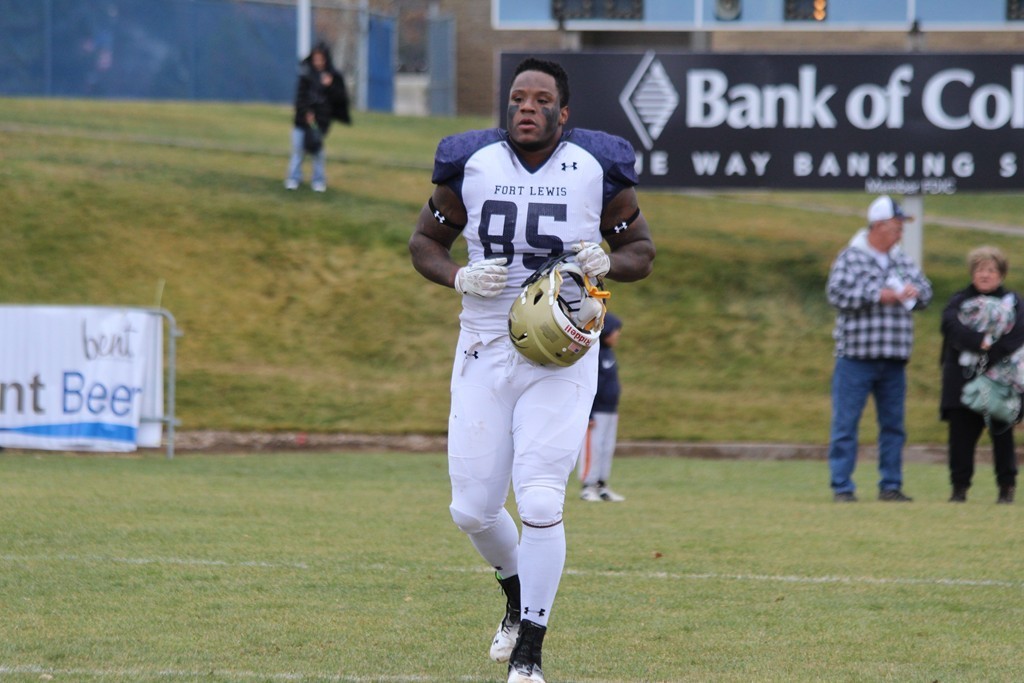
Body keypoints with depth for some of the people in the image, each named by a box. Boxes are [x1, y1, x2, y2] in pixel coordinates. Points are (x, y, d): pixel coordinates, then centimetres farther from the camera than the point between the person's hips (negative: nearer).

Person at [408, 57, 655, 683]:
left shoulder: (597, 169, -3)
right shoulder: (471, 165, -1)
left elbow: (642, 248, 8)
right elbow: (426, 240, 11)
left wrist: (608, 262, -15)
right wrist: (460, 277, -10)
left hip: (561, 359, -2)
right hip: (485, 352, 2)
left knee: (540, 503, -13)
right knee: (473, 509, 3)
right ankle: (519, 593, 37)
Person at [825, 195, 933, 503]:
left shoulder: (903, 261, 14)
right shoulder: (850, 258, -4)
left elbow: (925, 291, 19)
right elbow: (837, 293, -15)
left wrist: (915, 291, -4)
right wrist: (879, 295, -16)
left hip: (894, 361, 6)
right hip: (855, 358, -6)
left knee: (893, 425, 9)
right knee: (846, 424, -5)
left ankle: (890, 486, 17)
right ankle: (842, 487, -2)